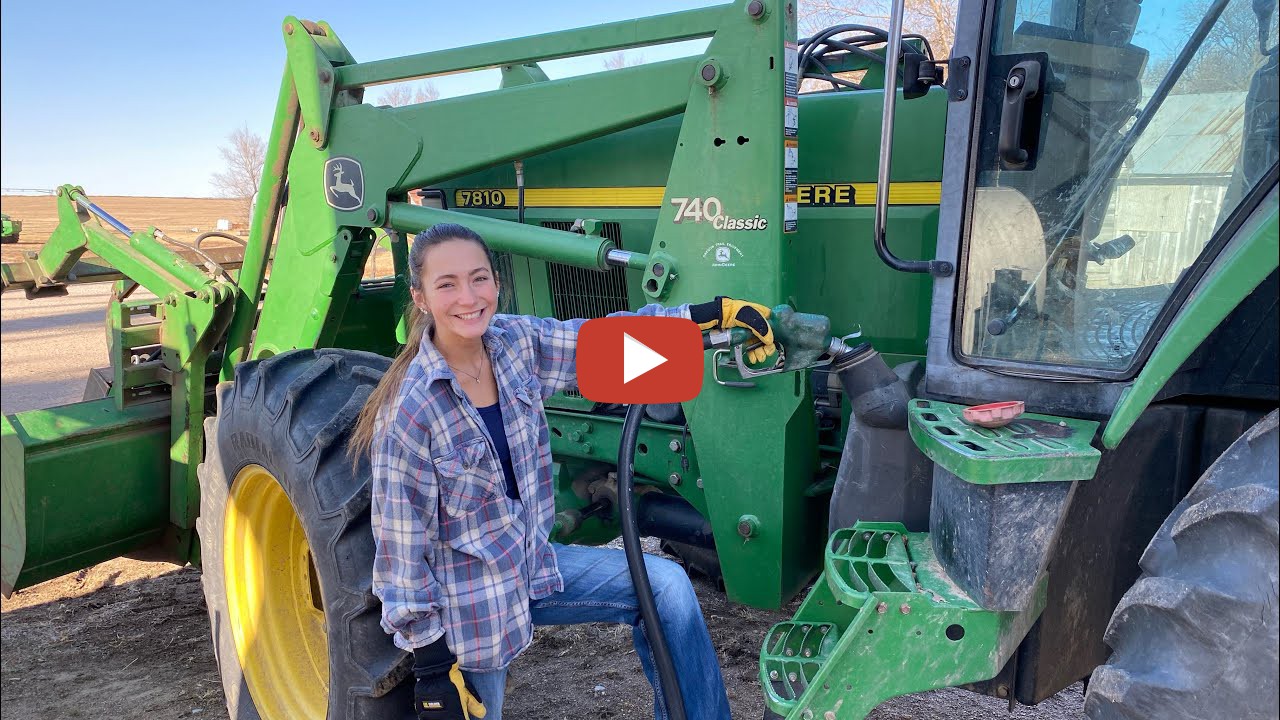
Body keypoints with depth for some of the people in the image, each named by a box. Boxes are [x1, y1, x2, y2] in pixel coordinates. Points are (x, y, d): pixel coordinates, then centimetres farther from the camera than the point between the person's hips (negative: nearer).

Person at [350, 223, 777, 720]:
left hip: (534, 565, 6)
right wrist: (433, 666, -14)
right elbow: (402, 547, -19)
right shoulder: (409, 411, -24)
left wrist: (716, 312, -4)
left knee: (667, 586, 1)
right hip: (468, 607, -6)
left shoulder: (516, 342, -8)